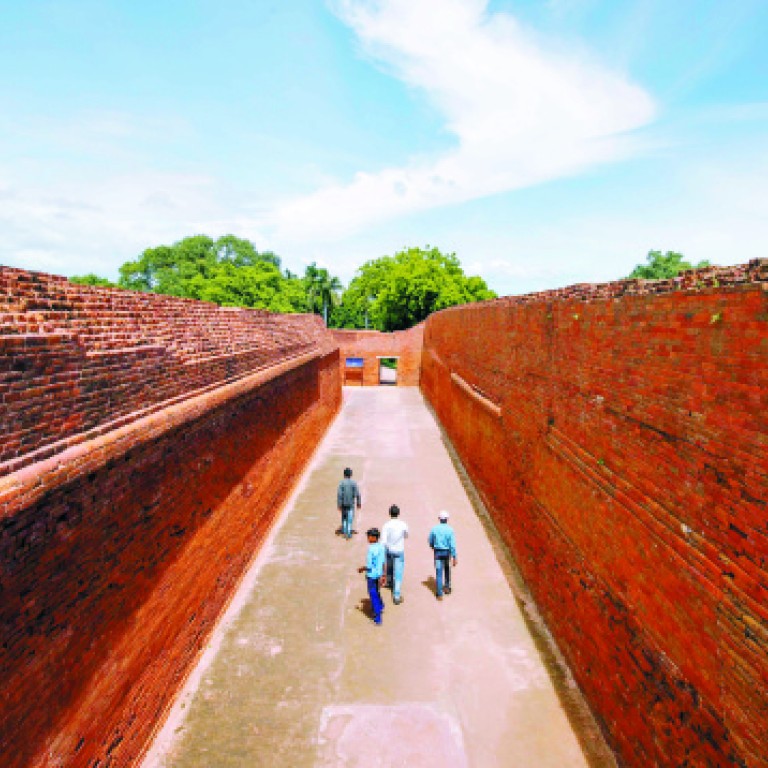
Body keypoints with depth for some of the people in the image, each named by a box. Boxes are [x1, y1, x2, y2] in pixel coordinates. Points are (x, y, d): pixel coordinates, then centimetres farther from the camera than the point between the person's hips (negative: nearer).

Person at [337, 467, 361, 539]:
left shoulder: (341, 483, -6)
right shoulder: (354, 483, -5)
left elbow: (339, 494, -11)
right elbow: (357, 494, -6)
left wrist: (339, 505, -8)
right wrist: (359, 503, 5)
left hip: (343, 503, 1)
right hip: (351, 503, -1)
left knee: (344, 518, 19)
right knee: (350, 518, 5)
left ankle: (344, 532, 22)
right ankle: (349, 533, 2)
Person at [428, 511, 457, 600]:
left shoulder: (434, 529, -7)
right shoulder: (450, 530, -12)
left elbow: (430, 541, 5)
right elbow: (453, 545, -15)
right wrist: (454, 557, -11)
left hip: (437, 552, 0)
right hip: (447, 552, 0)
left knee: (439, 573, 3)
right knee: (447, 570, 25)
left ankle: (439, 594, 1)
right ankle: (447, 587, 32)